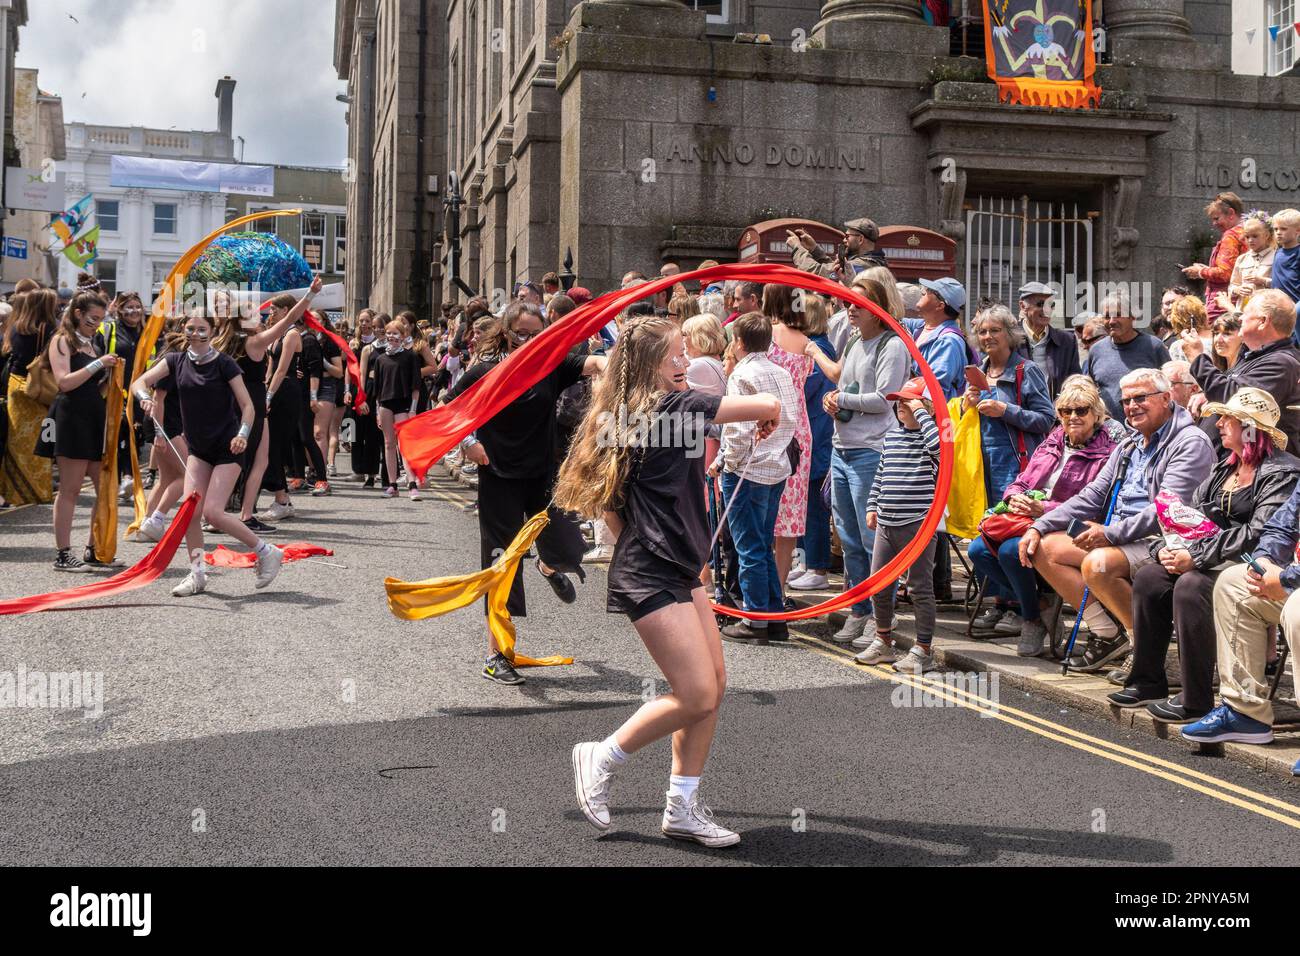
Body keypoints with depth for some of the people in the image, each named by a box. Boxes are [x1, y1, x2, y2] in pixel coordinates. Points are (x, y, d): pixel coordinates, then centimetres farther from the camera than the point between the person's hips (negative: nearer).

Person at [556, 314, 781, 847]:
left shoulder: (622, 416, 13)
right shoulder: (676, 406, -13)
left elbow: (607, 504, 18)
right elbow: (769, 405, -13)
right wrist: (766, 424, 9)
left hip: (677, 570, 10)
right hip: (653, 577, -10)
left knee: (713, 683, 8)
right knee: (697, 695, -9)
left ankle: (683, 807, 14)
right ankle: (601, 758, 10)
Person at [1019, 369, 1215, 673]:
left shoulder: (1191, 443, -7)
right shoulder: (1128, 446, 21)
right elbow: (1092, 497, 19)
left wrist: (1110, 533, -28)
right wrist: (1038, 527, 7)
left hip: (1159, 541, -9)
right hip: (1114, 538, 9)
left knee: (1098, 564, -35)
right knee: (1045, 548, -3)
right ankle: (1108, 633, -3)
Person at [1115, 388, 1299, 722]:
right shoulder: (1226, 466, 18)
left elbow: (1258, 534, -22)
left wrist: (1197, 557, -25)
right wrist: (1170, 547, -6)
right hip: (1211, 563, 9)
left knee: (1190, 586, -32)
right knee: (1147, 578, -8)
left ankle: (1196, 701, -26)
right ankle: (1147, 682, 0)